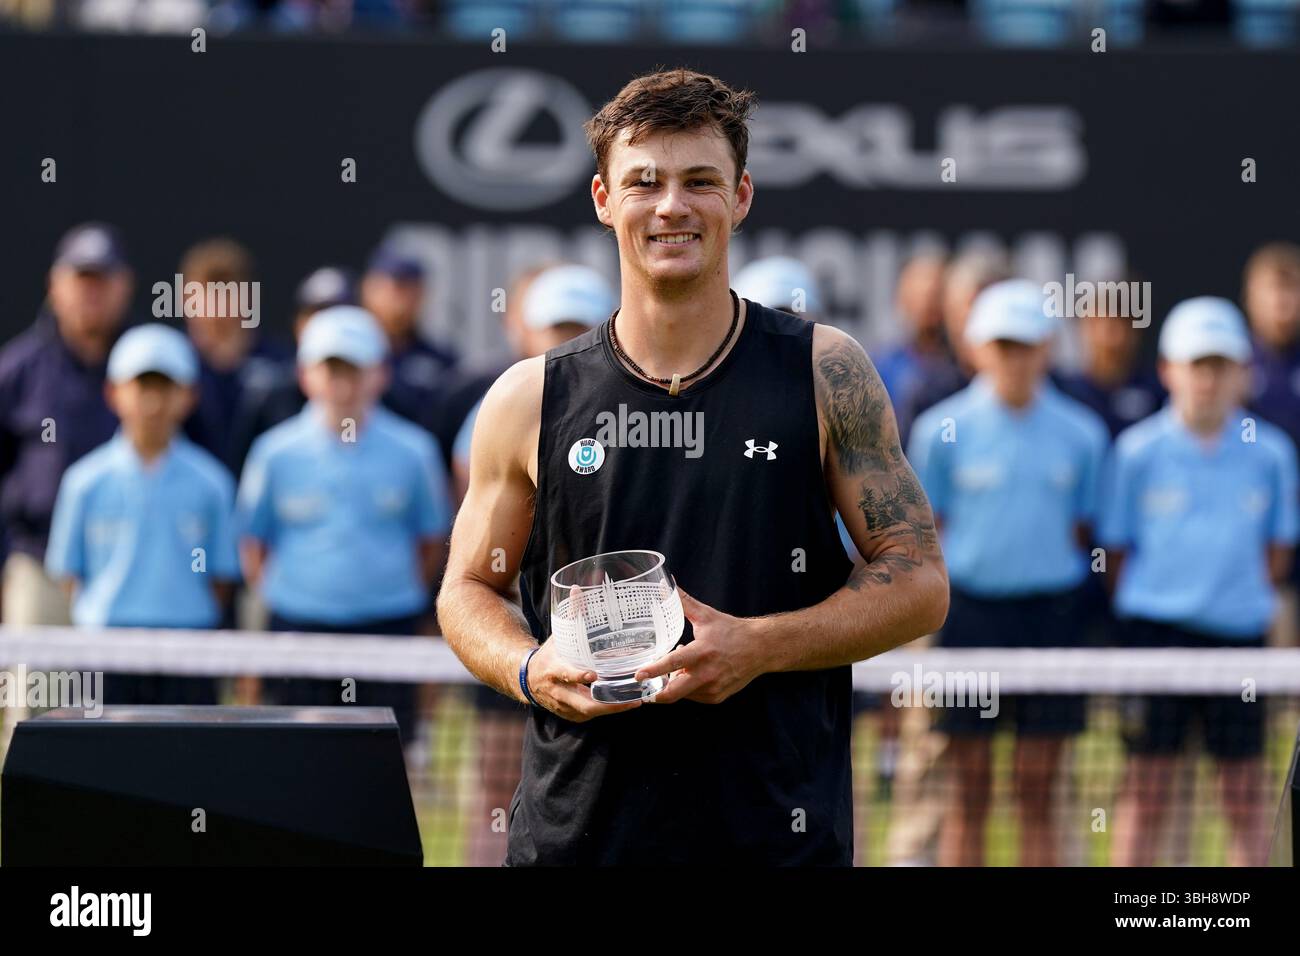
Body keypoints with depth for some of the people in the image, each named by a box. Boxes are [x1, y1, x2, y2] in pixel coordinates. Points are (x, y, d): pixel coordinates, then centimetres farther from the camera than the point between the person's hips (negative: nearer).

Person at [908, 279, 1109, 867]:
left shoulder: (1081, 435, 4)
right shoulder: (943, 429, 0)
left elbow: (1082, 532, 12)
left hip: (1050, 613, 1)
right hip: (969, 613, -1)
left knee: (1037, 795, 3)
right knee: (969, 794, 2)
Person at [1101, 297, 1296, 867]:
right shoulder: (1138, 452, -1)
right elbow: (1116, 551, 5)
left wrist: (1244, 601, 8)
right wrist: (1140, 614, 4)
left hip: (1239, 633, 2)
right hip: (1157, 631, -2)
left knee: (1245, 793, 4)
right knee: (1147, 787, -2)